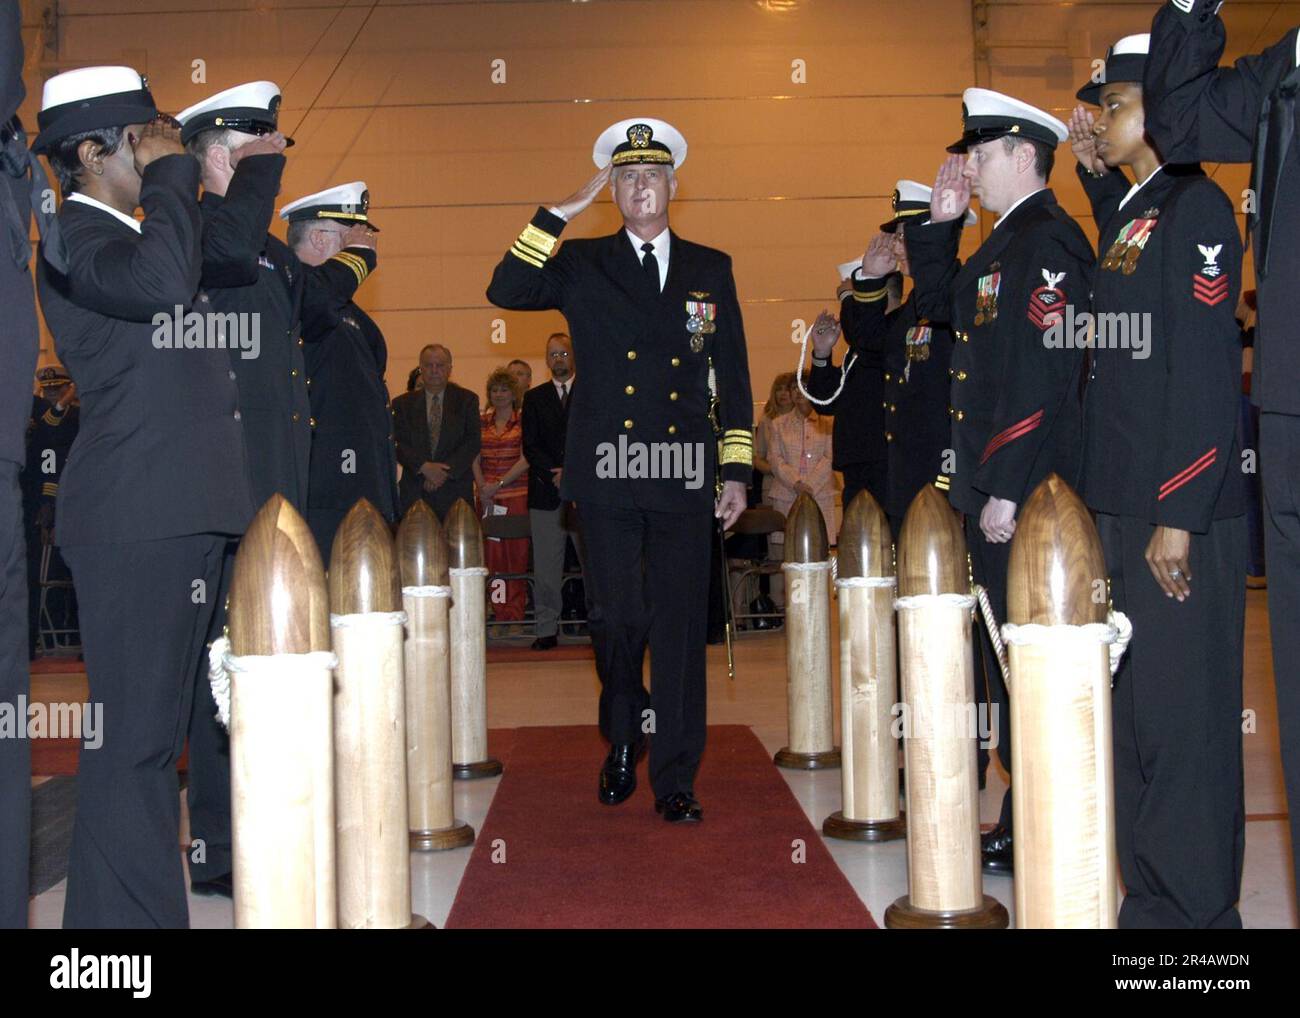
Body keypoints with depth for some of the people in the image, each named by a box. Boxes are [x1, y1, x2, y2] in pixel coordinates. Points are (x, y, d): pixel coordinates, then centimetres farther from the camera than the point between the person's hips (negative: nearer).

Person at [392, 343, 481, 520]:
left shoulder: (467, 400, 9)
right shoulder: (403, 403, 11)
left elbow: (473, 441, 0)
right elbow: (398, 443, 2)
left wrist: (446, 471, -10)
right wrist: (424, 467, -14)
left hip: (455, 489, 0)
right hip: (414, 493, 1)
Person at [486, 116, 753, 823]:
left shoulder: (711, 270, 14)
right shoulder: (581, 266, 11)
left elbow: (734, 377, 13)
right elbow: (505, 291, -6)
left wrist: (737, 470, 6)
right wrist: (560, 214, -8)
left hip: (685, 475, 1)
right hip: (605, 474, -1)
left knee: (680, 626, 0)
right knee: (617, 619, 1)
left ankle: (675, 779, 10)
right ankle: (621, 742, 29)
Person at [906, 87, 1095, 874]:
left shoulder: (1049, 240, -13)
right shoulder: (1004, 242, 18)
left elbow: (1045, 376, -21)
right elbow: (942, 301, 30)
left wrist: (1006, 490, -22)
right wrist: (941, 220, 18)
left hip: (1025, 493, -10)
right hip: (994, 488, 10)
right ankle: (1026, 824, 24)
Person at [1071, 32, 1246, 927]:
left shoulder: (1194, 205, -9)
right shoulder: (1127, 213, 16)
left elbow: (1206, 369, -16)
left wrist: (1178, 515, -20)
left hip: (1183, 512, -9)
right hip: (1123, 502, 9)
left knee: (1182, 711, -2)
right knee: (1133, 705, 14)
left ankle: (1196, 906, 11)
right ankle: (1148, 894, 26)